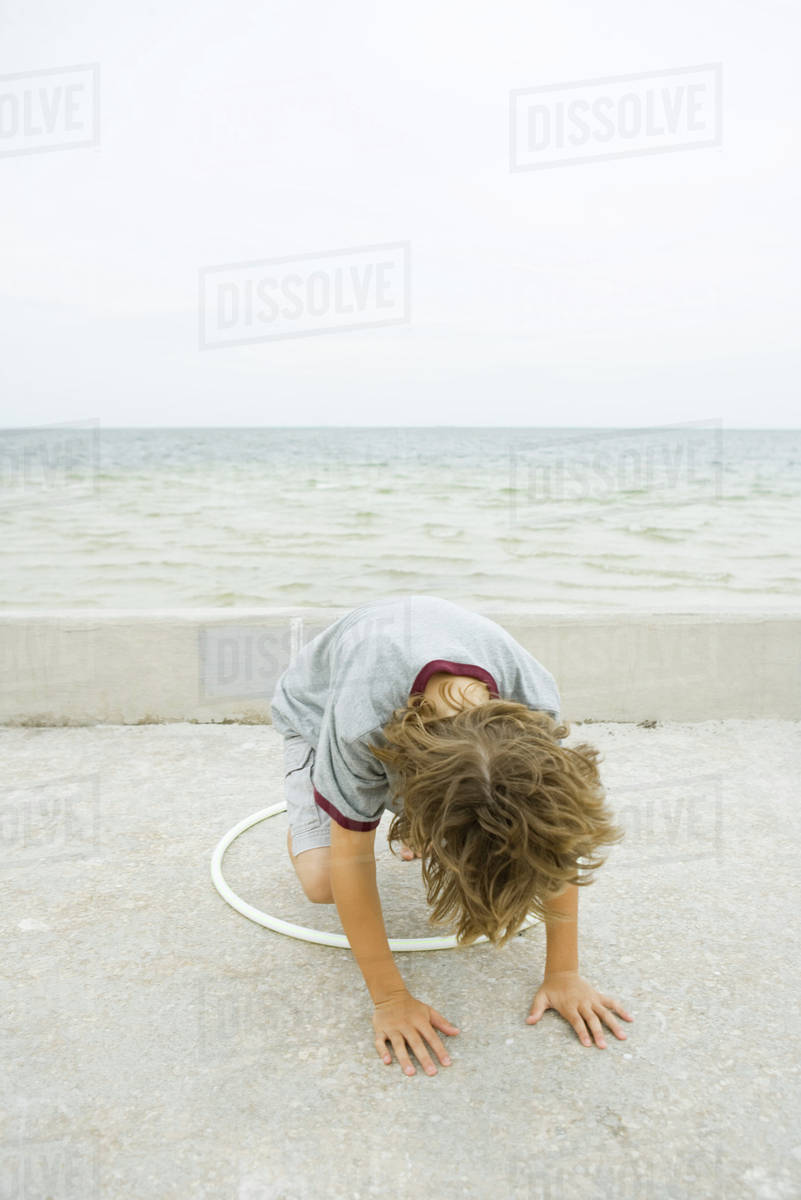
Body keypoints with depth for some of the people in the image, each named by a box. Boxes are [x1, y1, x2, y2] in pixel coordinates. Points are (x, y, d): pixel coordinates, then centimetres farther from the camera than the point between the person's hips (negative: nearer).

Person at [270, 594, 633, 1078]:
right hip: (319, 710, -2)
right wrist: (390, 998, -26)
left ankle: (413, 829, 19)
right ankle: (307, 825, 15)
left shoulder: (538, 707, -38)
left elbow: (556, 842, -24)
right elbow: (351, 862, -33)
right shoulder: (359, 723, -47)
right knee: (322, 880, -19)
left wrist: (564, 974, -18)